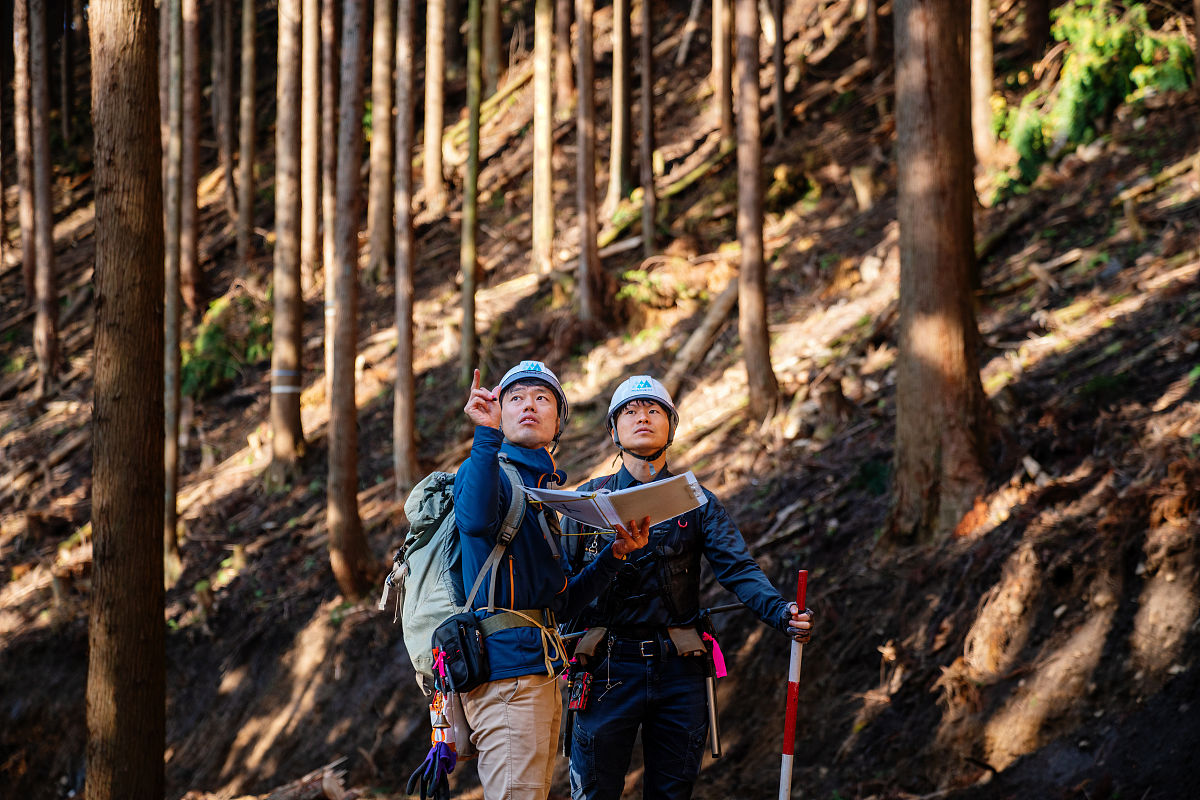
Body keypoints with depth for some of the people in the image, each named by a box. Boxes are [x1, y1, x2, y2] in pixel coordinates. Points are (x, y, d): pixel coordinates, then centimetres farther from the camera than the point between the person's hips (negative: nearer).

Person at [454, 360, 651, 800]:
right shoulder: (486, 468, -2)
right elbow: (476, 518, -30)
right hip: (506, 663, -9)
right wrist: (488, 433, -32)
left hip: (541, 672, 9)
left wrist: (615, 554, 11)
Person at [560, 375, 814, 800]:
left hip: (679, 670, 1)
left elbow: (738, 569, -4)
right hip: (609, 665, -1)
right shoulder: (589, 499, 8)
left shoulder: (697, 503, 9)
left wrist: (781, 612, -23)